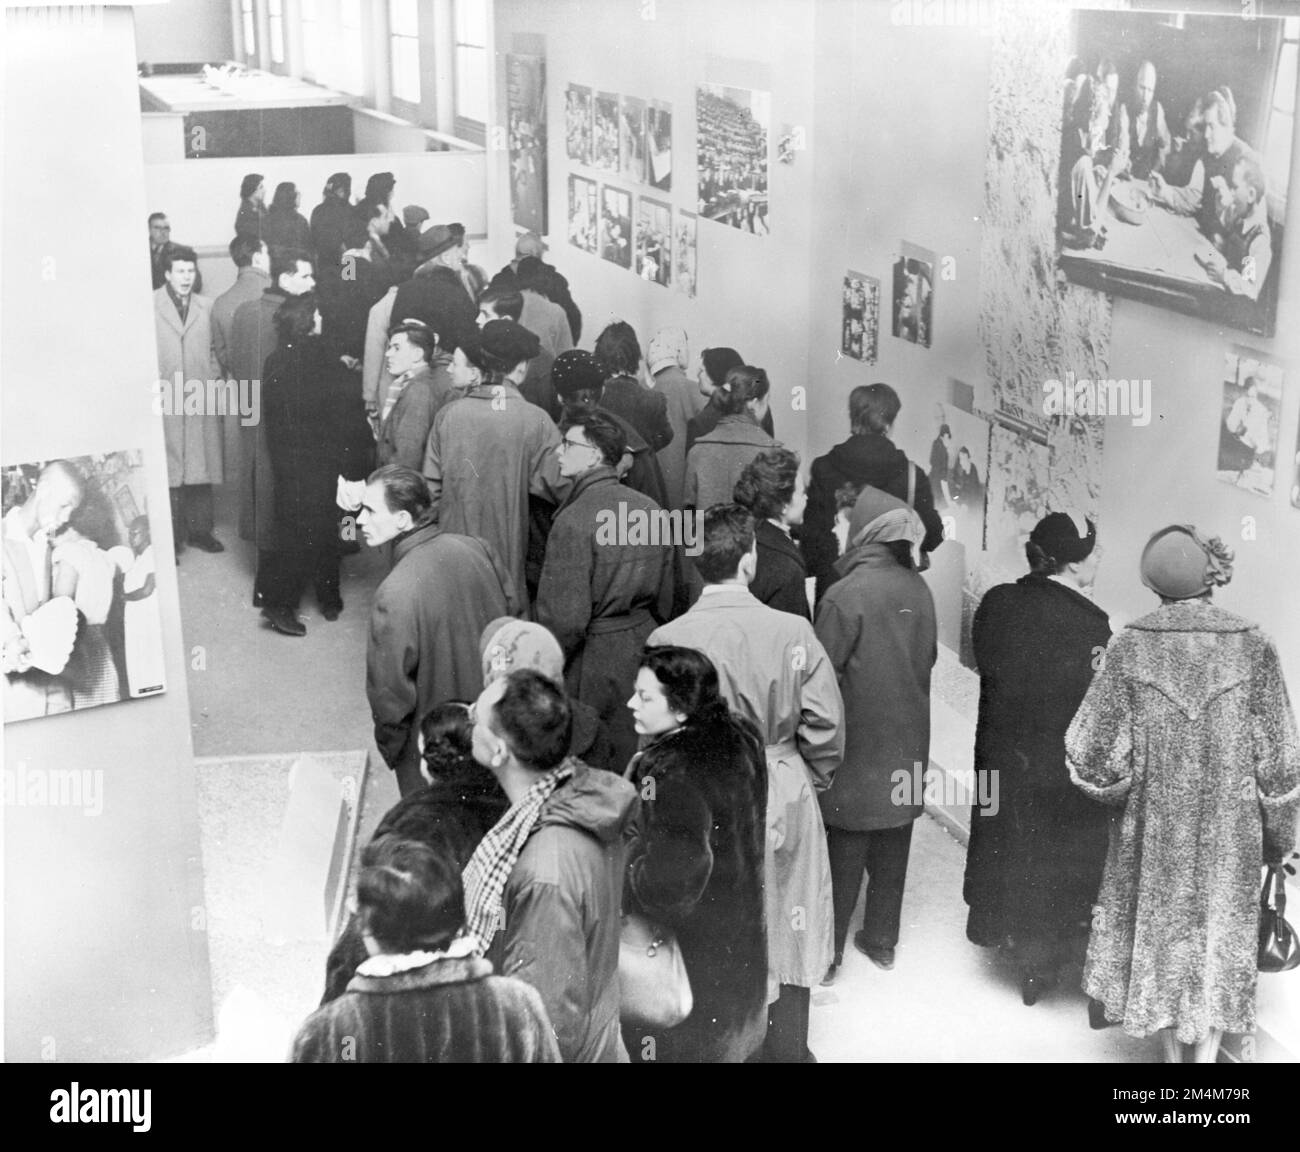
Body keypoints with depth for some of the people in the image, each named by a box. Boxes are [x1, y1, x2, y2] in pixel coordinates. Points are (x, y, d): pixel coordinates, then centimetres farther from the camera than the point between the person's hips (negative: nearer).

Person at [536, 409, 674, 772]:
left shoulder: (574, 520, -19)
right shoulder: (649, 508, 2)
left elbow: (565, 617, -19)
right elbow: (664, 598, 11)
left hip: (593, 661, -7)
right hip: (644, 651, 7)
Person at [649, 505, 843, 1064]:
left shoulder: (666, 640, -16)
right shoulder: (793, 632, -15)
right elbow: (825, 727, -9)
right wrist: (807, 781, 10)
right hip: (785, 808, 1)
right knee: (787, 939, 18)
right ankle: (786, 1049, 32)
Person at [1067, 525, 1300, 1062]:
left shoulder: (1131, 646, -12)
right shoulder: (1253, 648, -12)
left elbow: (1094, 750, -10)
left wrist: (1117, 787, 11)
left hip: (1153, 822, 1)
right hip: (1229, 827, 0)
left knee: (1159, 926, 15)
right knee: (1221, 931, 14)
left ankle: (1172, 1051, 27)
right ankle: (1206, 1051, 14)